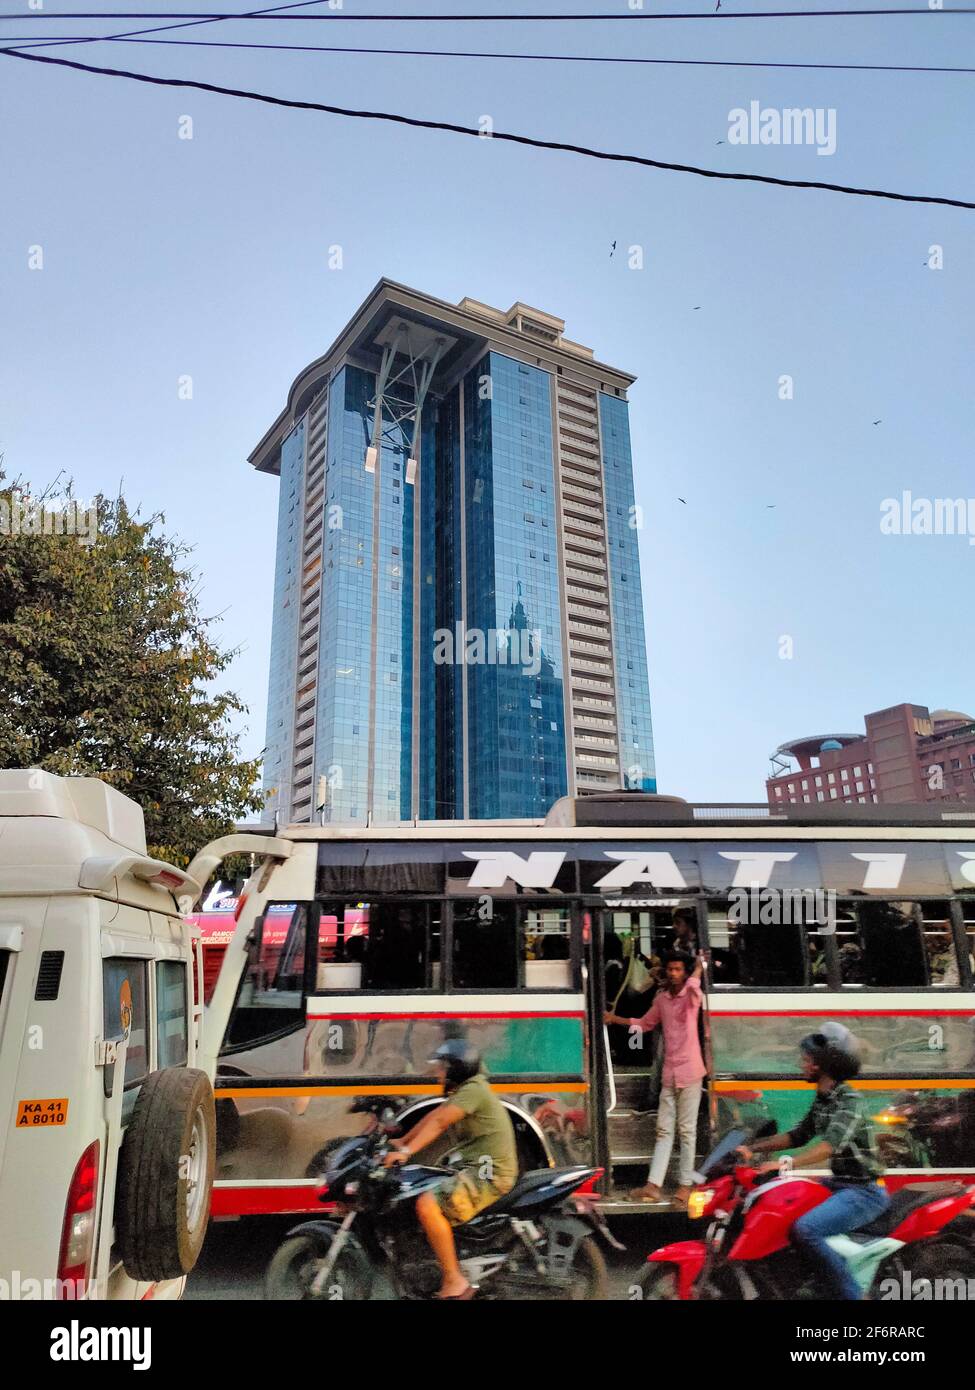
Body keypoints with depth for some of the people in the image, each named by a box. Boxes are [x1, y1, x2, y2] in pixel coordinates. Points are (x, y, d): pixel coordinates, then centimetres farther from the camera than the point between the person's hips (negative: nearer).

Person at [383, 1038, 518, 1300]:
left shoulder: (473, 1089, -12)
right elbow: (433, 1117, 20)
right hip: (479, 1169, 11)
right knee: (425, 1193, 20)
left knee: (427, 1204, -25)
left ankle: (454, 1283, -18)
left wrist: (406, 1151, -27)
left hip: (490, 1173, -11)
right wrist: (402, 1141, 17)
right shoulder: (464, 1090, 18)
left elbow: (439, 1122, -22)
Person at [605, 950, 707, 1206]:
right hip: (669, 1074, 5)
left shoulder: (691, 996, -6)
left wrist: (698, 969, -14)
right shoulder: (661, 998, 10)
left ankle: (685, 1184, 12)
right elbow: (645, 1023, 24)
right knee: (664, 1130, 6)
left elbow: (694, 986, -32)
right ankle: (653, 1185, 5)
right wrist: (615, 1019, 21)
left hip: (690, 1073, -5)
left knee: (687, 1130, 3)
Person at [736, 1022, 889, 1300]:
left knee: (805, 1229, -27)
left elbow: (831, 1144, -34)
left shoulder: (848, 1100, -19)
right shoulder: (822, 1099, 10)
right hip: (840, 1183, 10)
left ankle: (850, 1293, -15)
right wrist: (753, 1148, 5)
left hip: (864, 1191, -10)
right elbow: (799, 1135, 15)